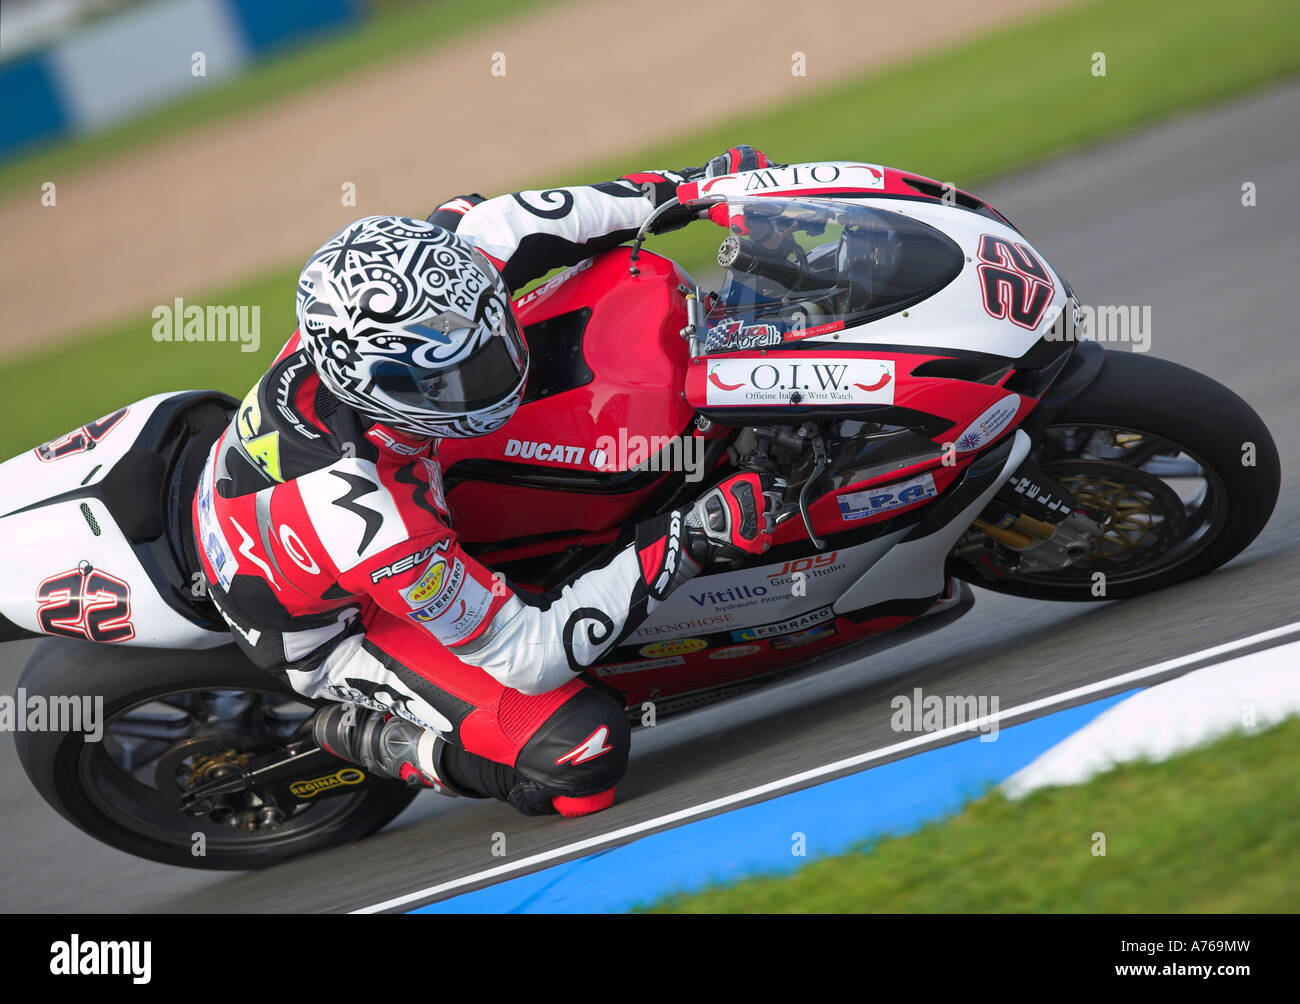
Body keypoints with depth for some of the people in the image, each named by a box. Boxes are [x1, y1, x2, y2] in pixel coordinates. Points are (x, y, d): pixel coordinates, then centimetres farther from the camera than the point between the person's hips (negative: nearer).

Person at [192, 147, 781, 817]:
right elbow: (524, 651, -34)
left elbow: (477, 225, -8)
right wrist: (683, 544, -40)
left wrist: (667, 190, -11)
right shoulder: (371, 523, -46)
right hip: (332, 629, -7)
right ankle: (365, 736, -1)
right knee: (579, 756, -23)